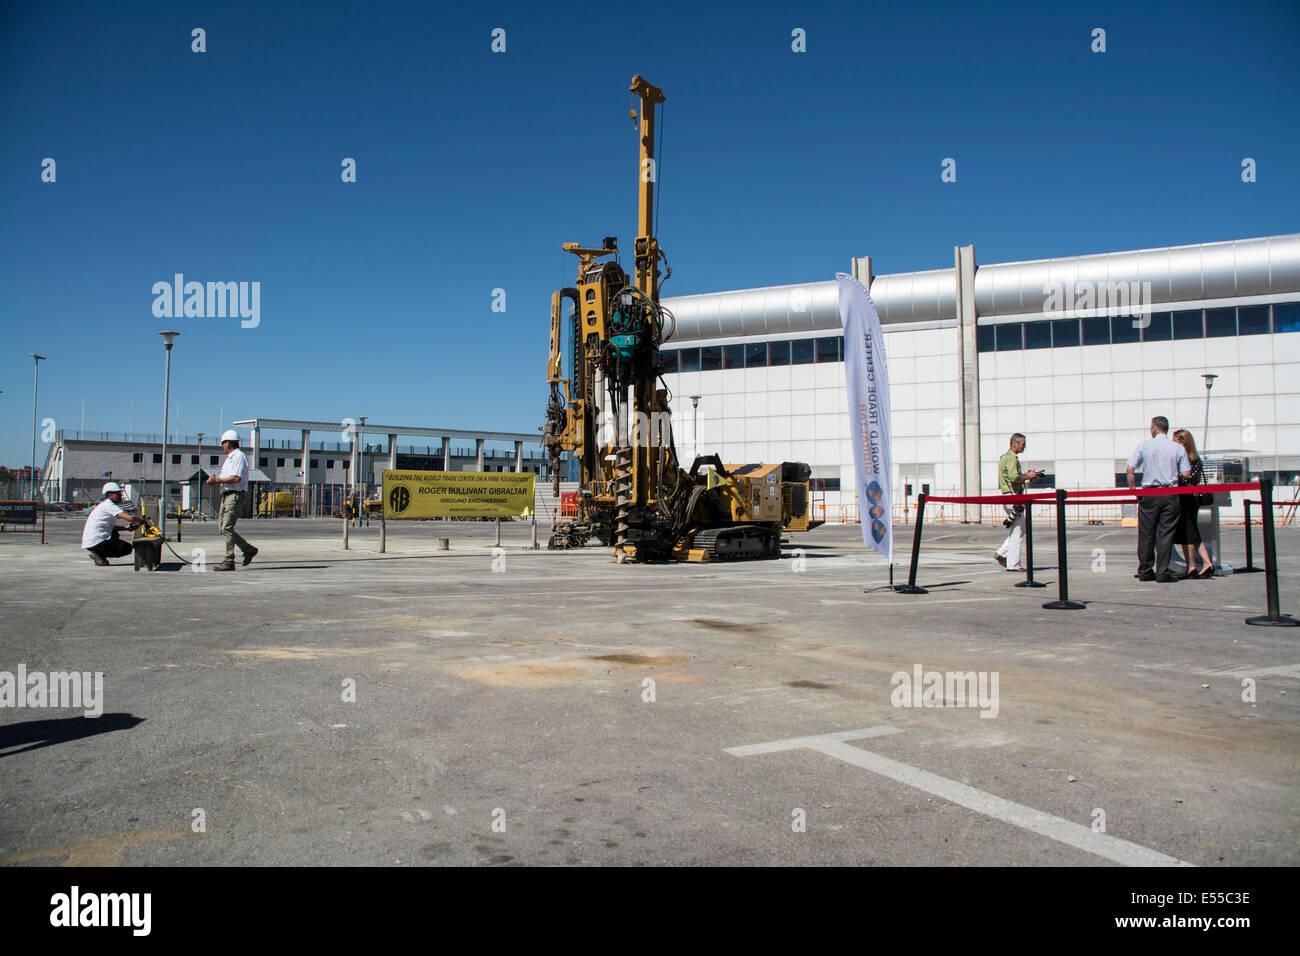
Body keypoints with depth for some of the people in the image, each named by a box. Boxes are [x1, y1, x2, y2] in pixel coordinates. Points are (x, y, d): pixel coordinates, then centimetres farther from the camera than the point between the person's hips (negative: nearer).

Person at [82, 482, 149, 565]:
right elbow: (129, 518, -21)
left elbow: (111, 527, 26)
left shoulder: (102, 505, 21)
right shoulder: (109, 505, -10)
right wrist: (141, 520, -2)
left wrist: (125, 527, 11)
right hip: (96, 542, -10)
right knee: (127, 548, -8)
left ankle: (99, 555, 12)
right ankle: (99, 555, -10)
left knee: (115, 533, 33)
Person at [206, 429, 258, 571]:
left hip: (236, 495, -10)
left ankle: (229, 562, -11)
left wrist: (218, 480, -14)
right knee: (222, 526, 9)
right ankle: (248, 550, 15)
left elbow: (236, 478, -21)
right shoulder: (229, 458, 23)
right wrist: (215, 479, 4)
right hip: (226, 495, 10)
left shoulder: (239, 456, -10)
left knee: (227, 528, -12)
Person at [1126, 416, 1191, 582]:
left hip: (1149, 494, 0)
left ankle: (1145, 571, 13)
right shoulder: (1178, 448, 1)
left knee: (1146, 534, 8)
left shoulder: (1144, 445, 0)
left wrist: (1133, 489, 6)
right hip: (1170, 496, 0)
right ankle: (1163, 572, 1)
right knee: (1166, 534, 3)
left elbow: (1130, 469, -4)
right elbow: (1186, 474, -2)